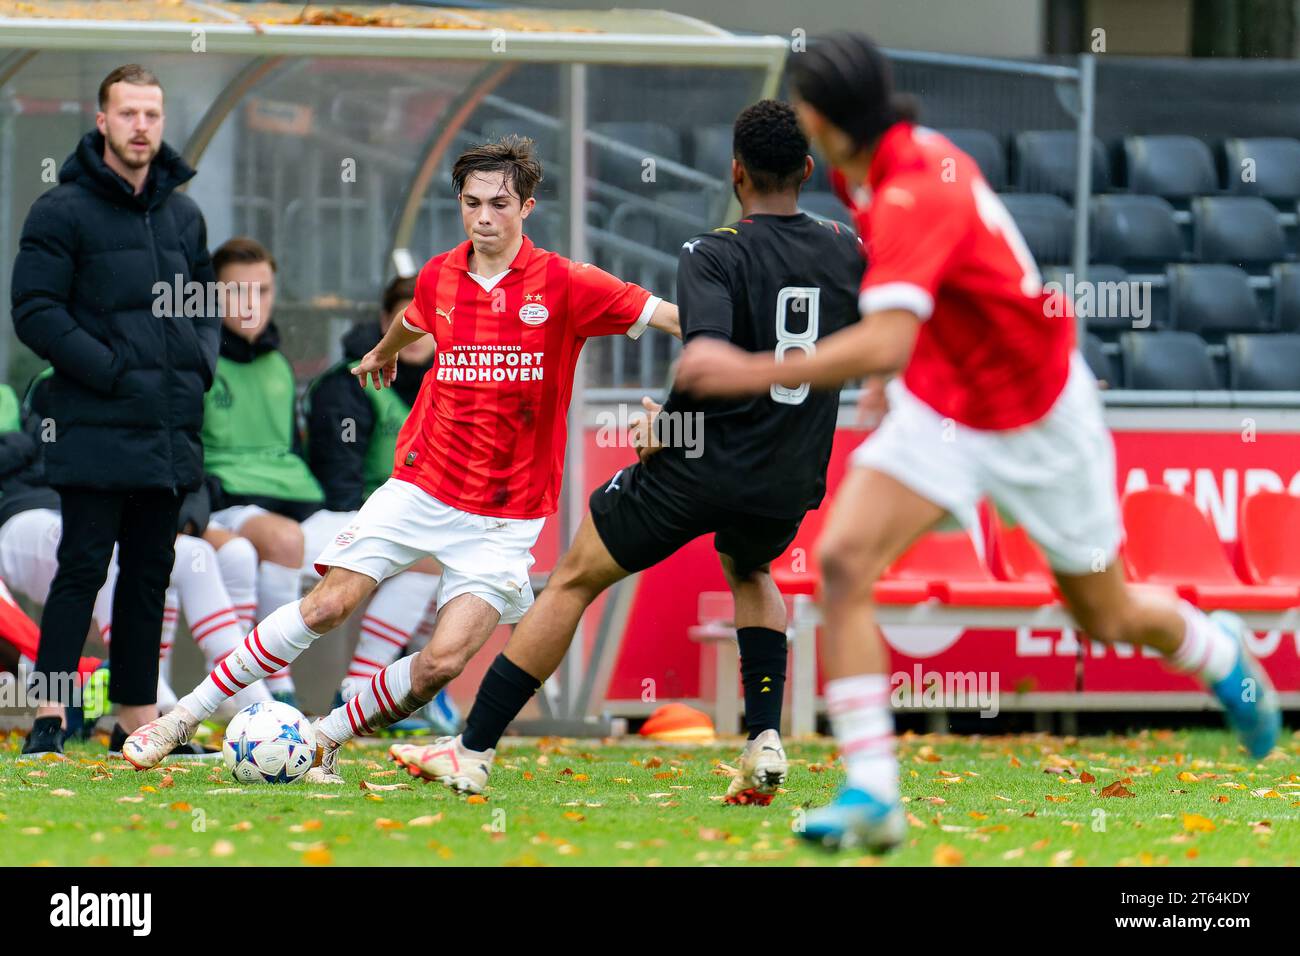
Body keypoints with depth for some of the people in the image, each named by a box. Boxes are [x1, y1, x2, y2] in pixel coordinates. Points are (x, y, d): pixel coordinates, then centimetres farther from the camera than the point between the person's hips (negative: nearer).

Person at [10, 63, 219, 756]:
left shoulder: (183, 215, 14)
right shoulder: (63, 211, -6)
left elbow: (206, 304, 24)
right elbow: (35, 310, -11)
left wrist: (200, 363, 4)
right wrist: (111, 372, -17)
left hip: (172, 433, 6)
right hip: (97, 432, -6)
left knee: (150, 572, 10)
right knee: (83, 568, -8)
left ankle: (139, 715, 15)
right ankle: (49, 718, -7)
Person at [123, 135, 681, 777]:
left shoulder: (564, 285, -9)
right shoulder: (439, 278, 3)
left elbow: (674, 317, -12)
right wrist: (382, 353, 48)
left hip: (506, 517, -2)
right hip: (422, 483, 2)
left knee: (443, 662, -15)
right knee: (329, 603, -10)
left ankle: (326, 738, 7)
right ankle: (184, 717, -2)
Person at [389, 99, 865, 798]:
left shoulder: (712, 255, -13)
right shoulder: (847, 254, 2)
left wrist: (668, 424, -12)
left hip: (701, 470, -5)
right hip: (792, 482, 5)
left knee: (573, 581, 11)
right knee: (748, 570, 37)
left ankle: (473, 752, 12)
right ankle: (764, 741, 17)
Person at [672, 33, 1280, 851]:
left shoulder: (914, 197, -33)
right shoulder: (887, 165, -6)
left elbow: (884, 347, -46)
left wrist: (751, 374, -46)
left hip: (1035, 421, -7)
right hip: (937, 410, 7)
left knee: (1106, 617, 12)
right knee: (843, 559, -17)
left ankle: (1221, 653, 48)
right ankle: (872, 797, -18)